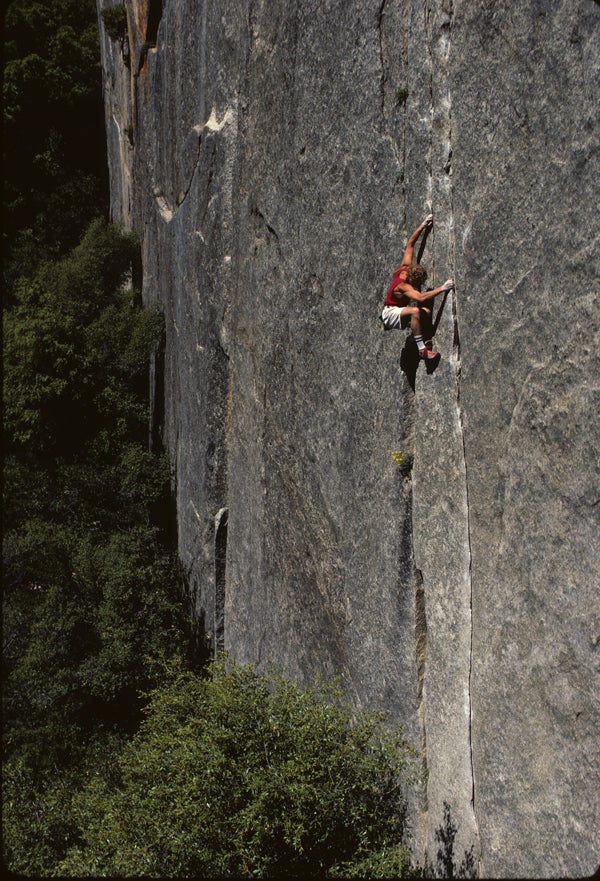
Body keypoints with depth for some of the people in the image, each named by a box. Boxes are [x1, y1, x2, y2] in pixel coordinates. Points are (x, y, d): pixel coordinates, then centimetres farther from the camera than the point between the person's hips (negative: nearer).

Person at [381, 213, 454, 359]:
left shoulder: (405, 268, -8)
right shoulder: (403, 286, -31)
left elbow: (410, 245, 1)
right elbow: (420, 298, -45)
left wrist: (423, 226, 1)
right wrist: (442, 289, -45)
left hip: (398, 311, 9)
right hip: (390, 314, -9)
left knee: (426, 312, -7)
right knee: (415, 311, -36)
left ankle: (428, 342, -10)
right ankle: (422, 350, -39)